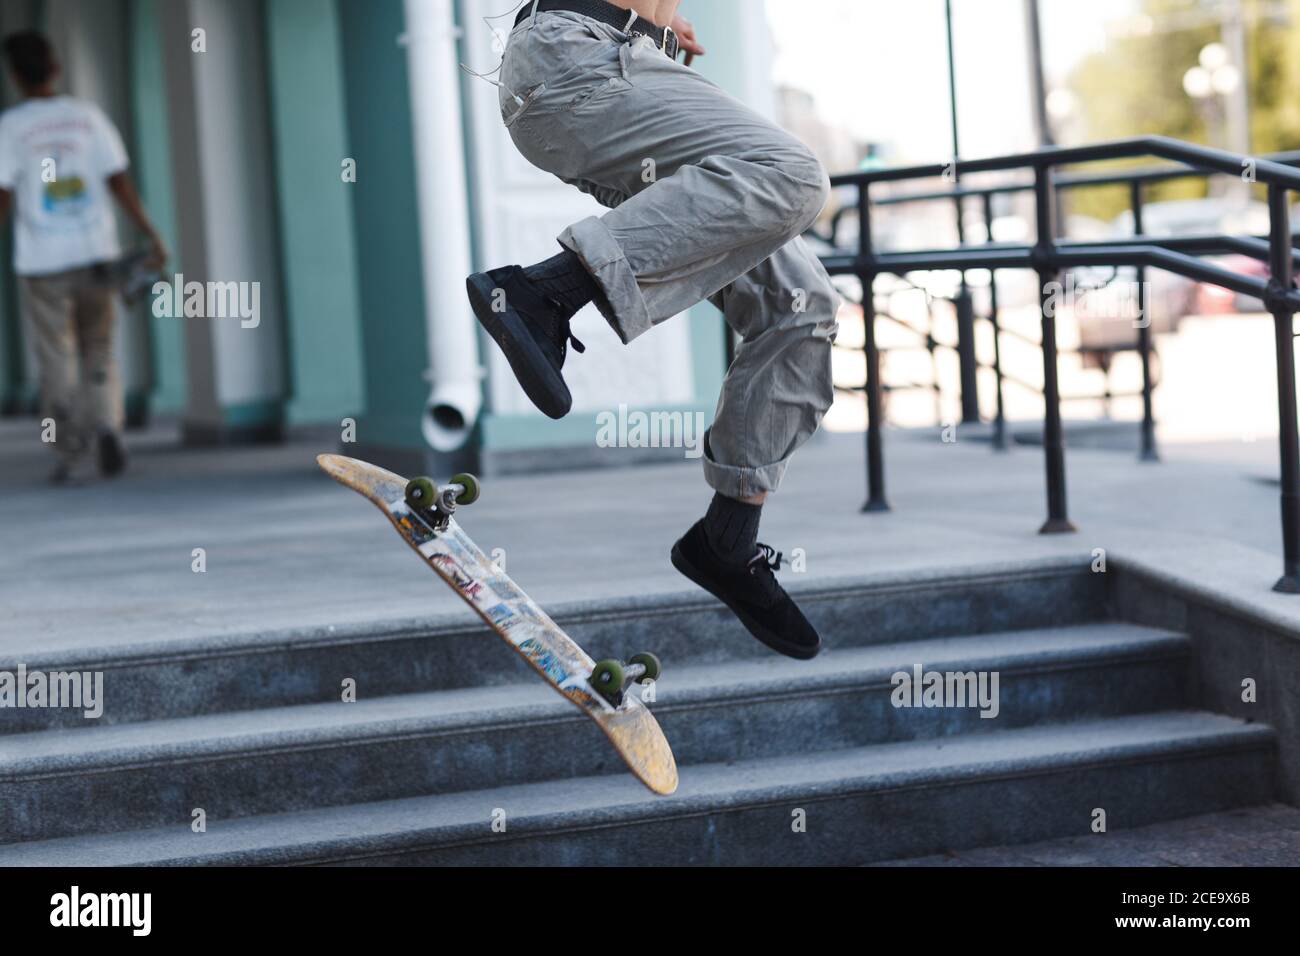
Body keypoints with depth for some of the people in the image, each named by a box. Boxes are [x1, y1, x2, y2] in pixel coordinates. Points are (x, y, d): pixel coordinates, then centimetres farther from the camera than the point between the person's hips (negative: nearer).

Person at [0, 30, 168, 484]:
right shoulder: (88, 116, 1)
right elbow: (119, 182, -3)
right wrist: (152, 236, 0)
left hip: (42, 264, -2)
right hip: (95, 255, 2)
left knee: (57, 361, 7)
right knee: (99, 352, 13)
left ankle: (68, 454, 5)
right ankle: (106, 426, -9)